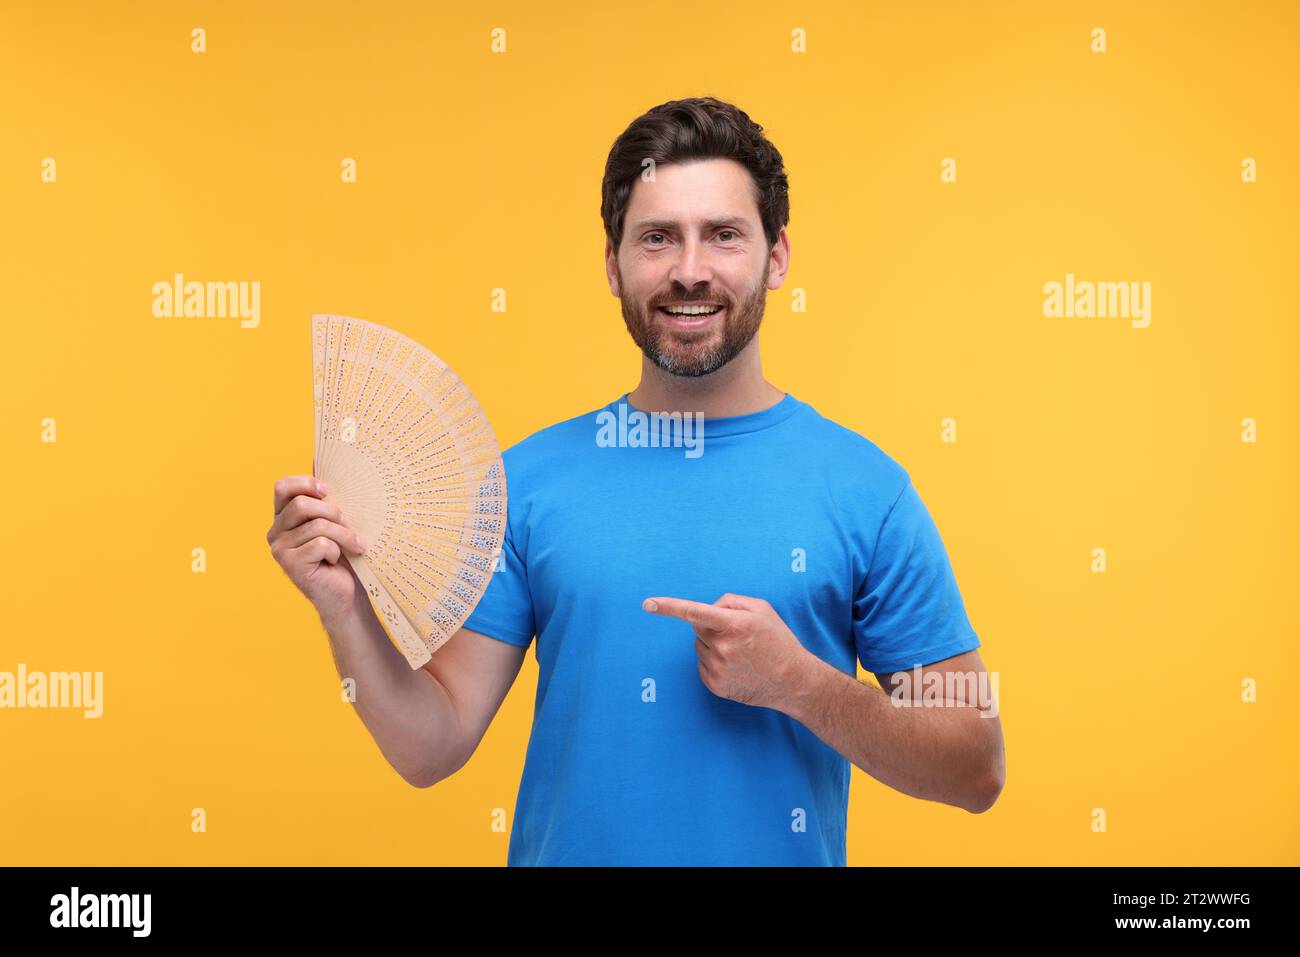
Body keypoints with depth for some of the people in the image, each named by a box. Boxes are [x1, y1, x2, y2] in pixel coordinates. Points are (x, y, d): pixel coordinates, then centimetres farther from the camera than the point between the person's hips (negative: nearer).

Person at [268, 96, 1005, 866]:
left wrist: (798, 682, -22)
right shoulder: (526, 480, -7)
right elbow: (432, 748, -6)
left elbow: (977, 770, -9)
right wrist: (346, 607, -21)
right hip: (564, 849, 1)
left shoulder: (866, 487, -11)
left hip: (783, 852, -1)